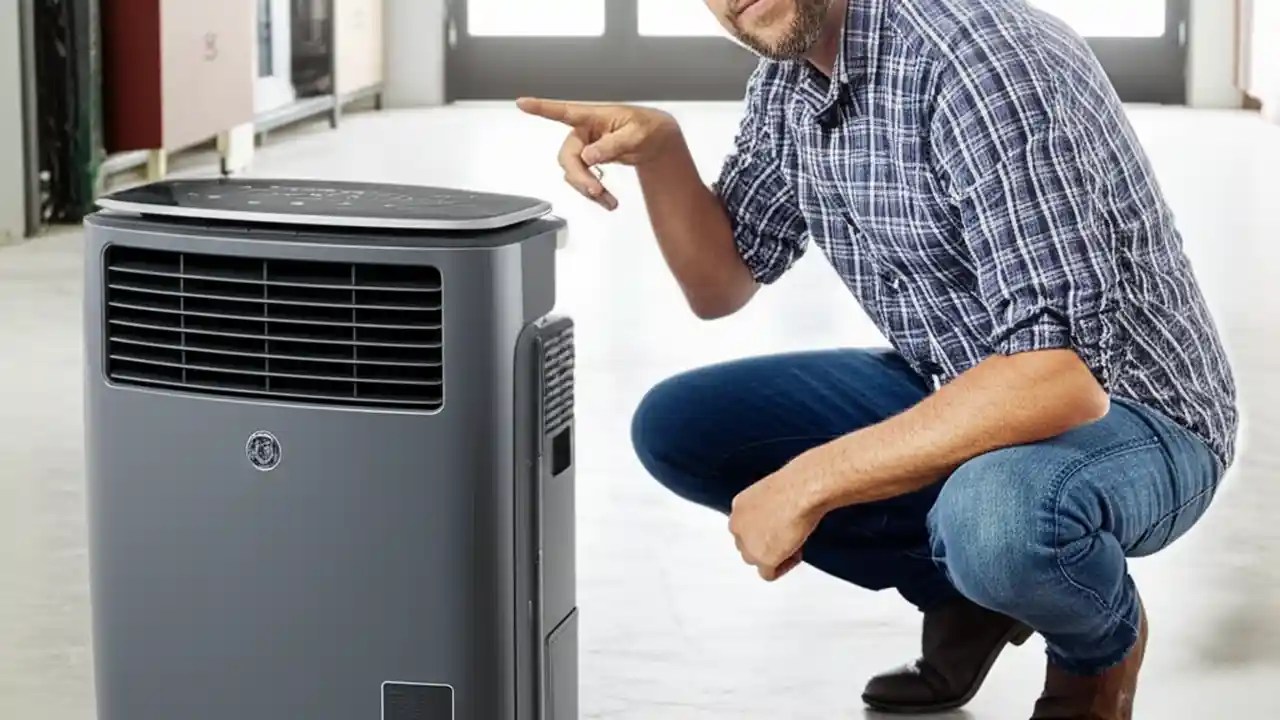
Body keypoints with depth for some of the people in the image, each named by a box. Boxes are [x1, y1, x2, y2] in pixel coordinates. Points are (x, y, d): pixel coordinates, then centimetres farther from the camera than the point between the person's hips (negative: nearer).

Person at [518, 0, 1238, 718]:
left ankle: (1103, 641, -2)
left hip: (1128, 414, -7)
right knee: (674, 427, -2)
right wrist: (658, 149, -9)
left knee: (995, 513, -39)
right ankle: (961, 591, 11)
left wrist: (808, 484, -29)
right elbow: (722, 285, 10)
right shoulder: (788, 72, -2)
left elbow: (1063, 375, -35)